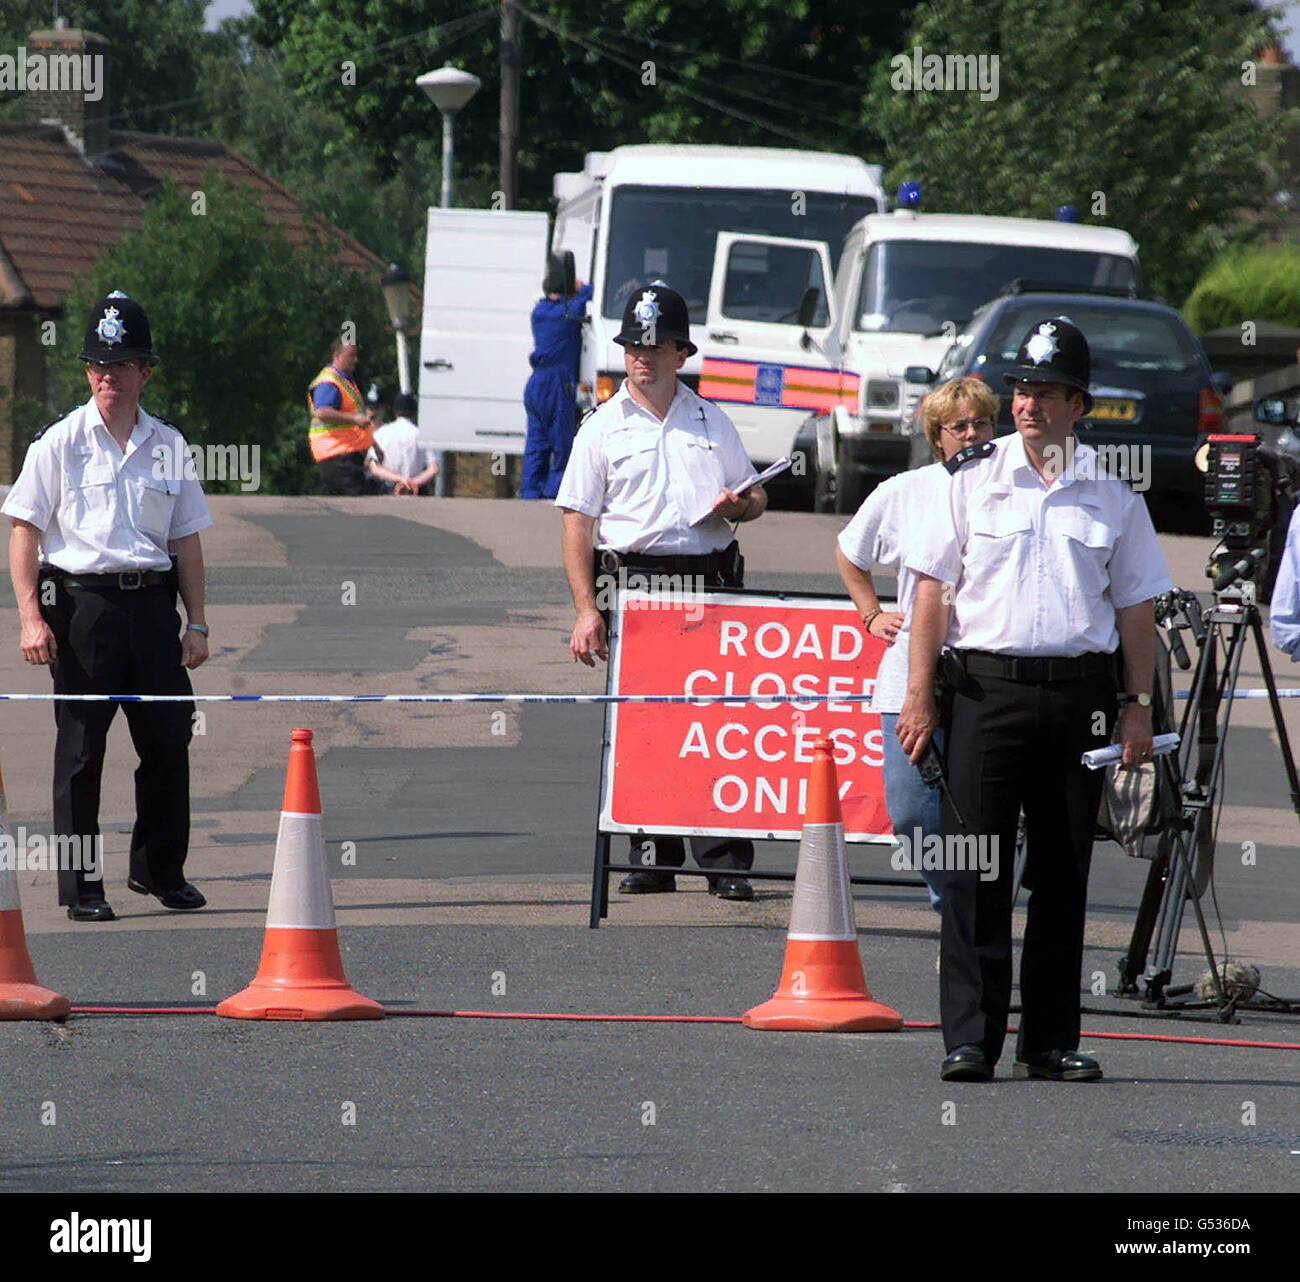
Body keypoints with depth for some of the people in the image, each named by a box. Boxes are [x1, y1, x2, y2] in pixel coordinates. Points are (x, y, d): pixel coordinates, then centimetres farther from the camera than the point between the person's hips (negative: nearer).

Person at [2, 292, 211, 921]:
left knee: (170, 739, 2)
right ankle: (80, 886, 3)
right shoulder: (60, 442, 0)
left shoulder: (169, 445, 11)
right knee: (80, 748, -2)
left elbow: (185, 539, 16)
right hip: (82, 601, -4)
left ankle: (159, 869, 17)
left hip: (152, 601, 4)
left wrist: (197, 622, 10)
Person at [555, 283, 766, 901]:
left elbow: (755, 496, 24)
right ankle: (653, 858, 6)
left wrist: (740, 505, -2)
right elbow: (577, 521, 3)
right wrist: (587, 609, -6)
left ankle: (726, 862, -5)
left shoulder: (712, 422, 17)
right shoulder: (603, 427, 8)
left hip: (711, 581, 1)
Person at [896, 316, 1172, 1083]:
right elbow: (933, 588, 5)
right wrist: (921, 694, -2)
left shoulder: (1111, 496, 9)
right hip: (987, 687, -1)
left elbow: (1135, 607, 11)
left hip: (1079, 694, 1)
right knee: (976, 870, -6)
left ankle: (1051, 1040, 10)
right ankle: (970, 1039, -5)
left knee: (1064, 873, 4)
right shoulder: (974, 482, 6)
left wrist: (1140, 705, 3)